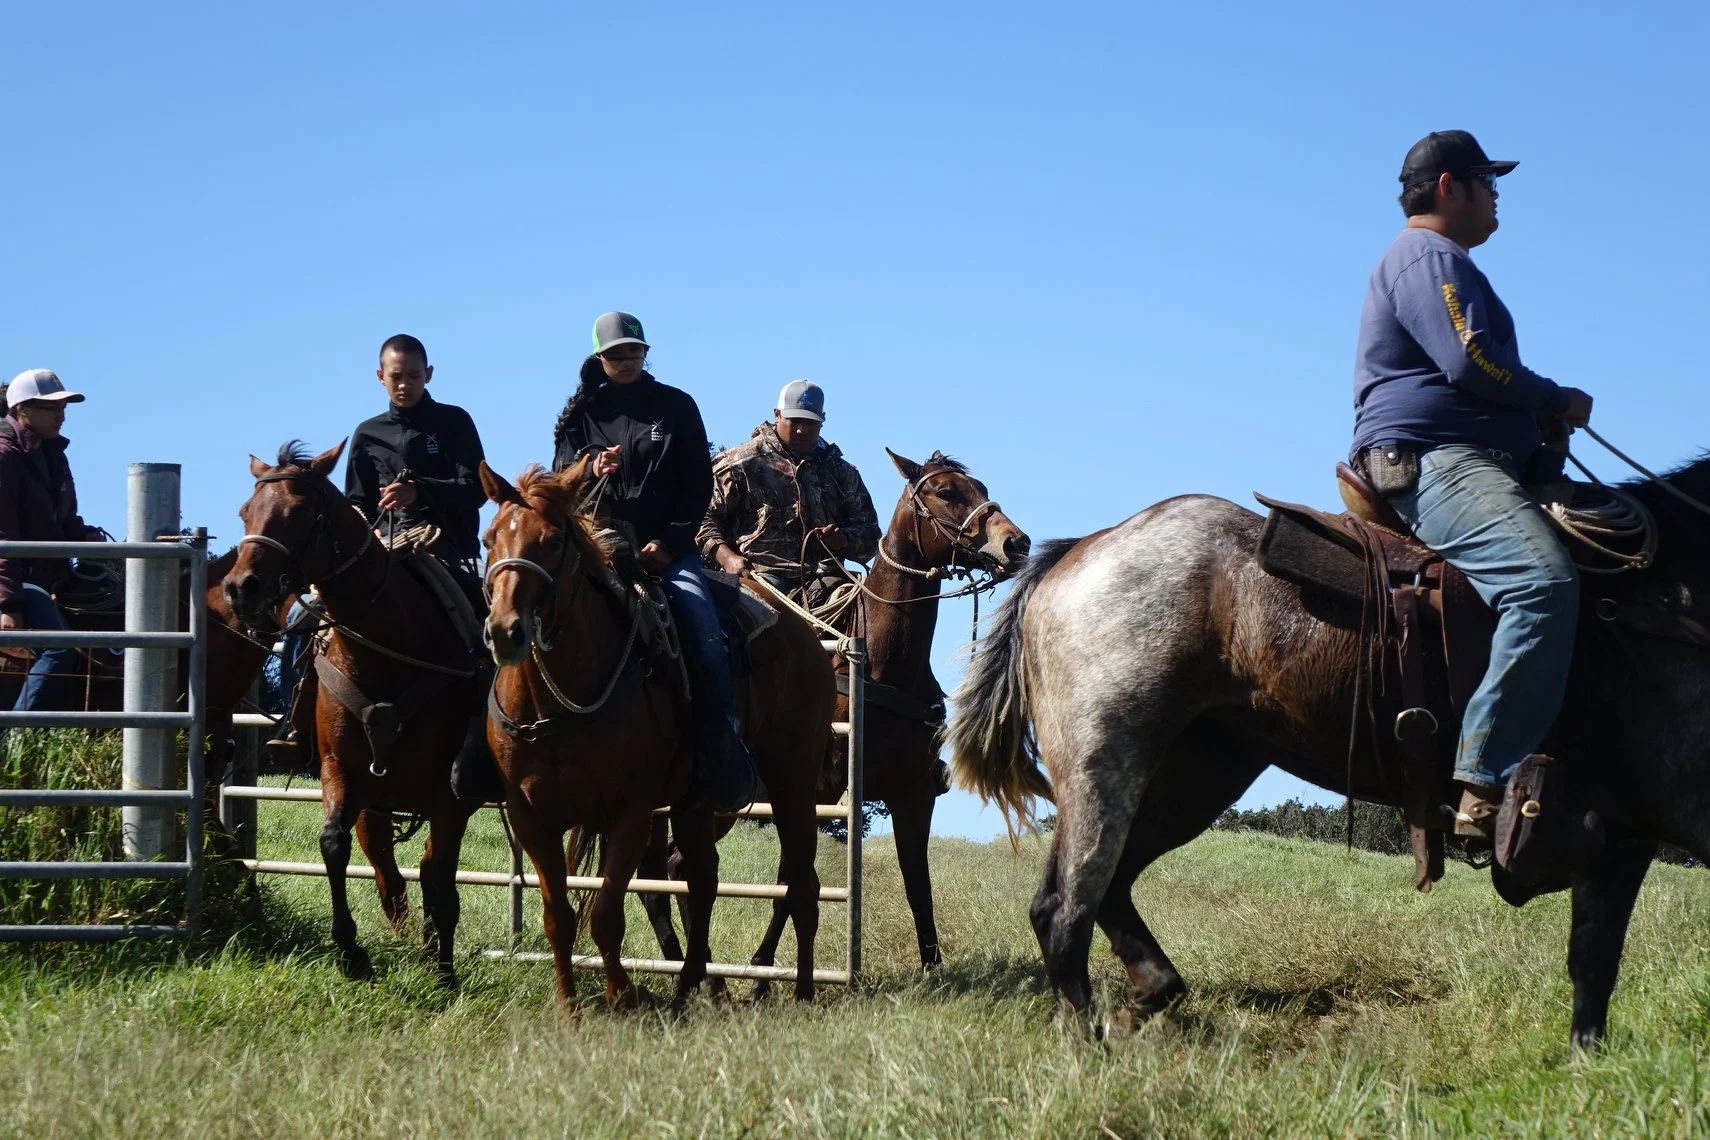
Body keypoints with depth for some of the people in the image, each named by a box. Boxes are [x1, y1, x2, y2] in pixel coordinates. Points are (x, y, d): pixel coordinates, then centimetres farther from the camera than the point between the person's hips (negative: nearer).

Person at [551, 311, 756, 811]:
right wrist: (593, 473, -15)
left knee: (704, 633, -22)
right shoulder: (581, 414, 12)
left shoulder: (676, 407, 10)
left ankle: (722, 753, -21)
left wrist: (670, 541, -7)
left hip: (667, 544, 0)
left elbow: (699, 485, 6)